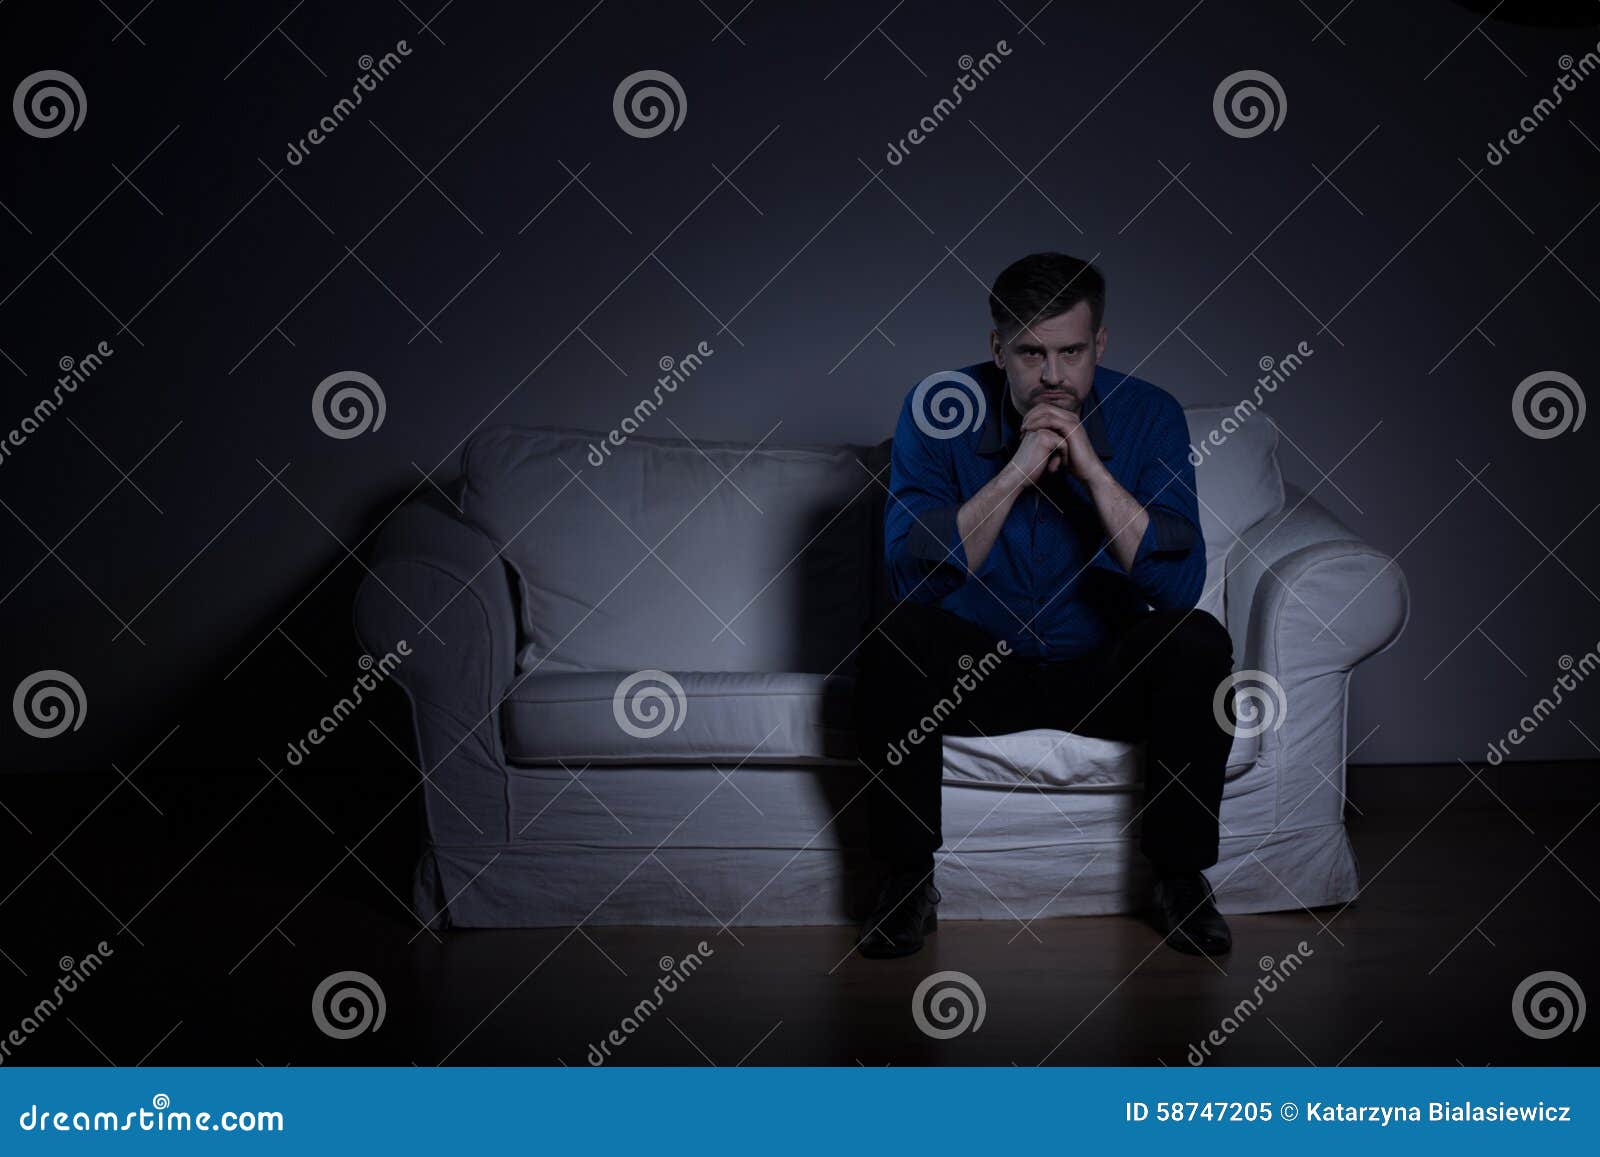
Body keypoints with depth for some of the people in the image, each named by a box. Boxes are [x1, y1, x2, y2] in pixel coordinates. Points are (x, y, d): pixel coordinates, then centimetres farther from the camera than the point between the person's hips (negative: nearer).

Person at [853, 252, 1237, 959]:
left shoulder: (1147, 416, -11)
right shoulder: (941, 411, -13)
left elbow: (1180, 584, -21)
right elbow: (911, 575, -24)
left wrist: (1091, 467, -29)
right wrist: (1016, 472, -30)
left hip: (1106, 671, 1)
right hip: (974, 669, -1)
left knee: (1198, 642, -27)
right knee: (896, 639, -30)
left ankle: (1180, 875, -10)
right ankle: (907, 881, -15)